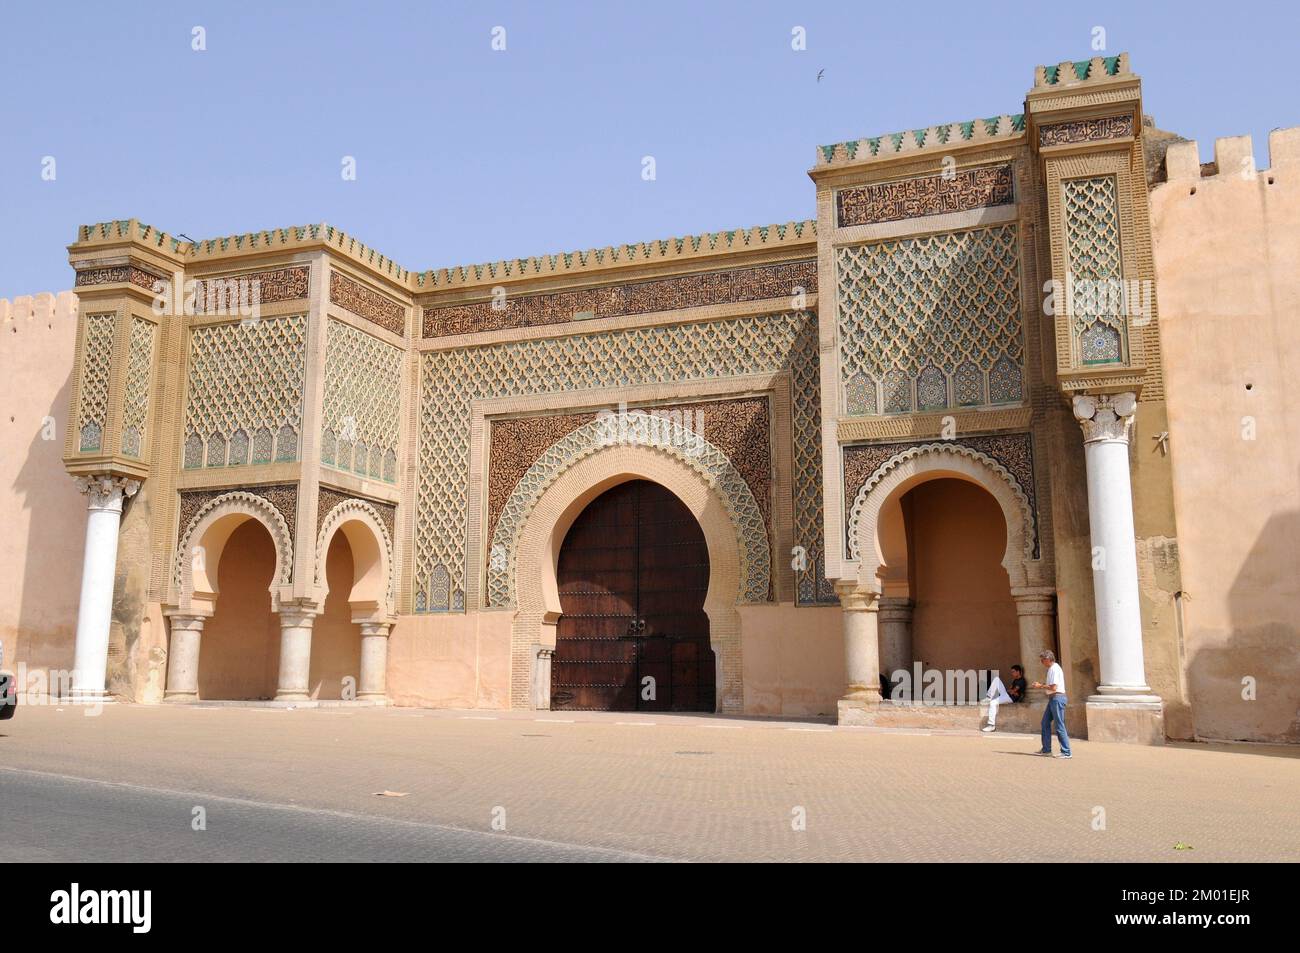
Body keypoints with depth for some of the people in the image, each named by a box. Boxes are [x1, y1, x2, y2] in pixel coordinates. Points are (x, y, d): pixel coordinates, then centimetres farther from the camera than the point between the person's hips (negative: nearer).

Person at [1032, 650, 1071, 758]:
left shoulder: (1054, 669, -15)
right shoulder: (1051, 669, 16)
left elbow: (1053, 687, -21)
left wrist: (1040, 686, -10)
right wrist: (1042, 684, 9)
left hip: (1057, 698, -11)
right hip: (1053, 699, 11)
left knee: (1059, 725, -6)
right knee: (1045, 723, 14)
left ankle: (1066, 752, -2)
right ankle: (1046, 749, 20)